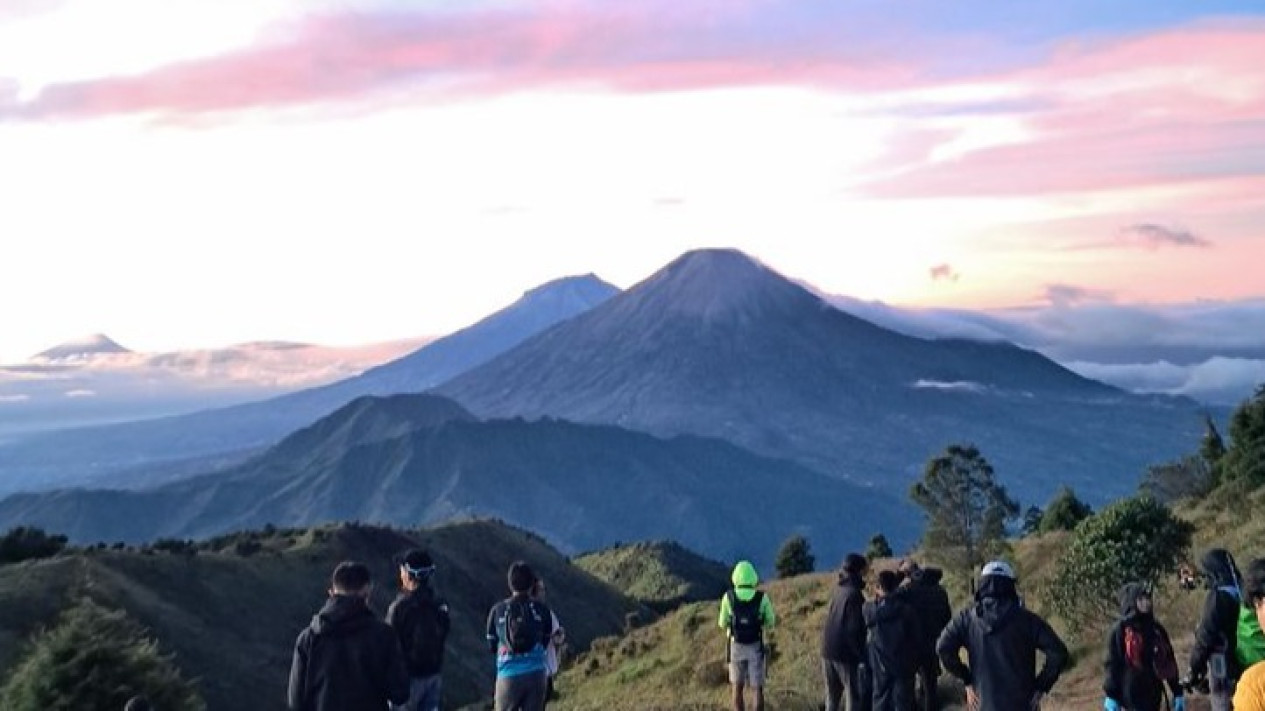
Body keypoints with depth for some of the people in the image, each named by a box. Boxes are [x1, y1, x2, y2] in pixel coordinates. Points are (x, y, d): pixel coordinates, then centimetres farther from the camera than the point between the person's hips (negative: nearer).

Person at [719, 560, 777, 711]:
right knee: (757, 690, 10)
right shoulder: (762, 598, -11)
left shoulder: (728, 597, -11)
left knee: (738, 687, 17)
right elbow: (770, 623, 3)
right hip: (756, 648, 0)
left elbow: (724, 624, 2)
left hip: (736, 648, 0)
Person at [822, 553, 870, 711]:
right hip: (846, 653, -8)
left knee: (832, 696, 17)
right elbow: (854, 630, -18)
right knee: (854, 697, 1)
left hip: (828, 650, 8)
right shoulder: (854, 594, -16)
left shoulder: (838, 590, 8)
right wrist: (861, 656, -11)